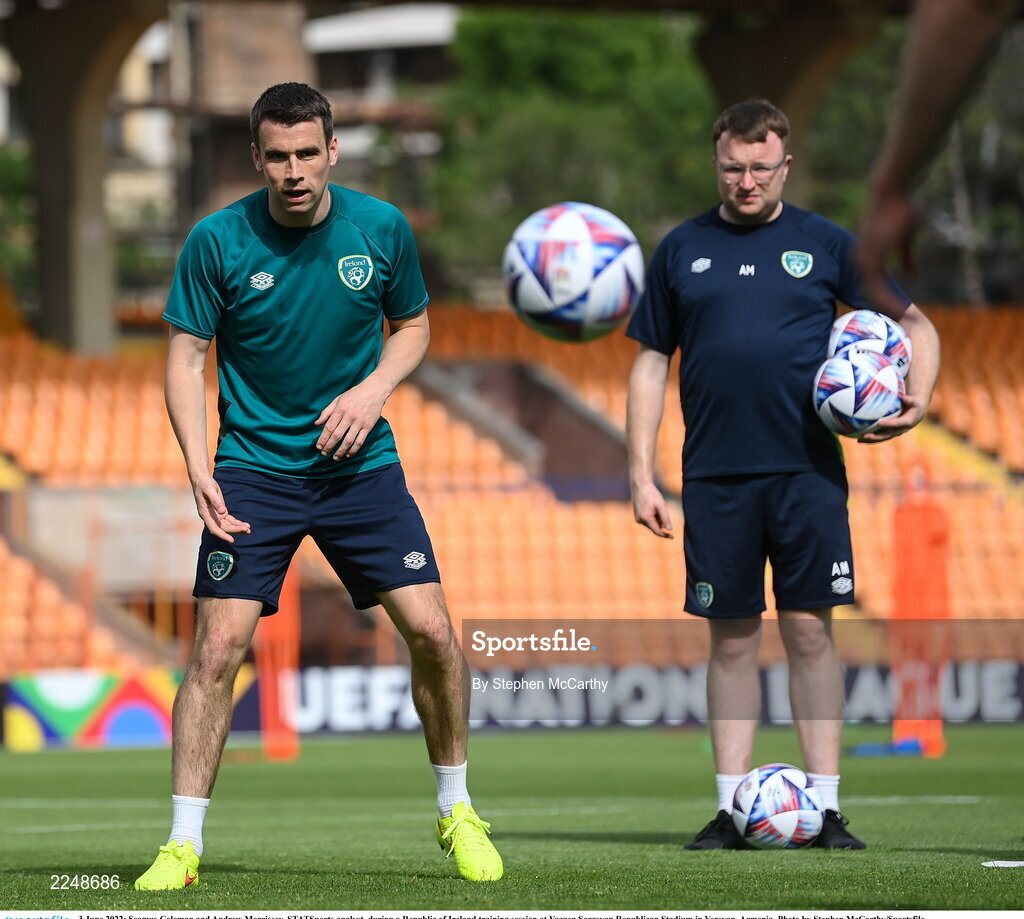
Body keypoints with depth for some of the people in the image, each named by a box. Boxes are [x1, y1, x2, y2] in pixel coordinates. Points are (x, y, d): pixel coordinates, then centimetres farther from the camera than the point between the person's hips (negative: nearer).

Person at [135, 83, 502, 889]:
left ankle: (457, 811, 17)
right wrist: (199, 469, -18)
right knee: (218, 647, -12)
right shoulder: (217, 241, -9)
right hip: (254, 469, -2)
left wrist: (374, 390, -8)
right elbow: (187, 359, -5)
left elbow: (413, 325, 12)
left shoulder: (382, 228, -3)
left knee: (431, 631, -5)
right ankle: (183, 845, -3)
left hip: (360, 463, 2)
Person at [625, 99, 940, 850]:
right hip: (715, 478, 1)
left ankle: (826, 809, 3)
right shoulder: (682, 250, 9)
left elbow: (915, 322, 11)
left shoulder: (824, 244, 6)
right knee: (732, 638, 4)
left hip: (807, 472, -1)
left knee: (810, 629, -1)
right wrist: (642, 477, 4)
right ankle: (729, 810, 8)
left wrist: (919, 394, -9)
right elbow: (651, 364, 11)